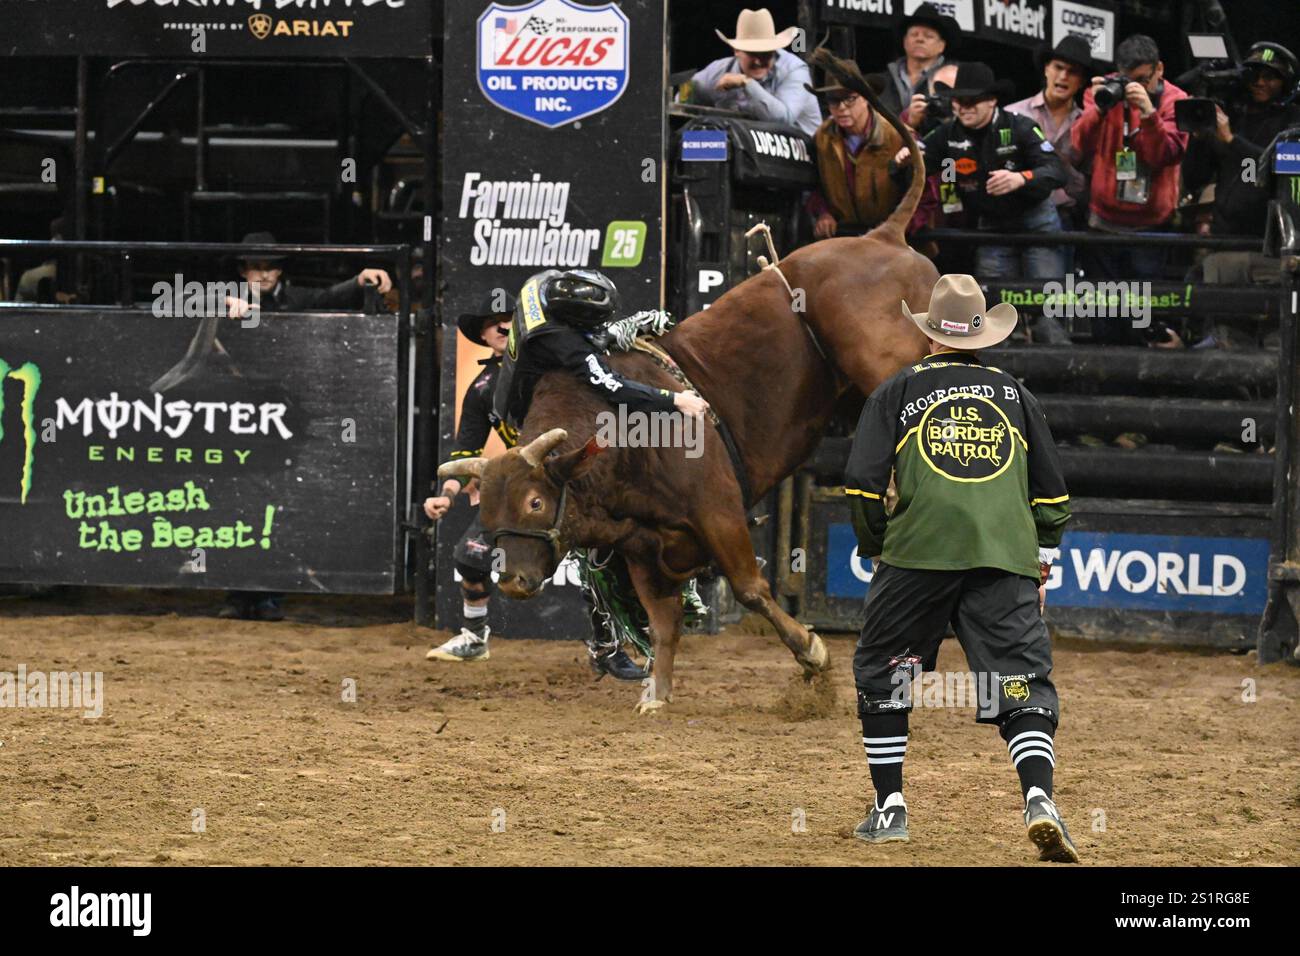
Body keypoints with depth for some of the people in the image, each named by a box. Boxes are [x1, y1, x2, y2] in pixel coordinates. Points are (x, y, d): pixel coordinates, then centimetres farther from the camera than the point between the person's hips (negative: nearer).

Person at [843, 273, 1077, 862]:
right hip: (1006, 562, 1)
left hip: (918, 554, -1)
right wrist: (1042, 563, 30)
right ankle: (1039, 798, -25)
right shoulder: (1016, 396, 19)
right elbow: (1051, 493, 21)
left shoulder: (898, 393, 11)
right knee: (1023, 684, -2)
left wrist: (875, 548, 18)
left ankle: (889, 809, 16)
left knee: (882, 677, 16)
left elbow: (864, 483, 4)